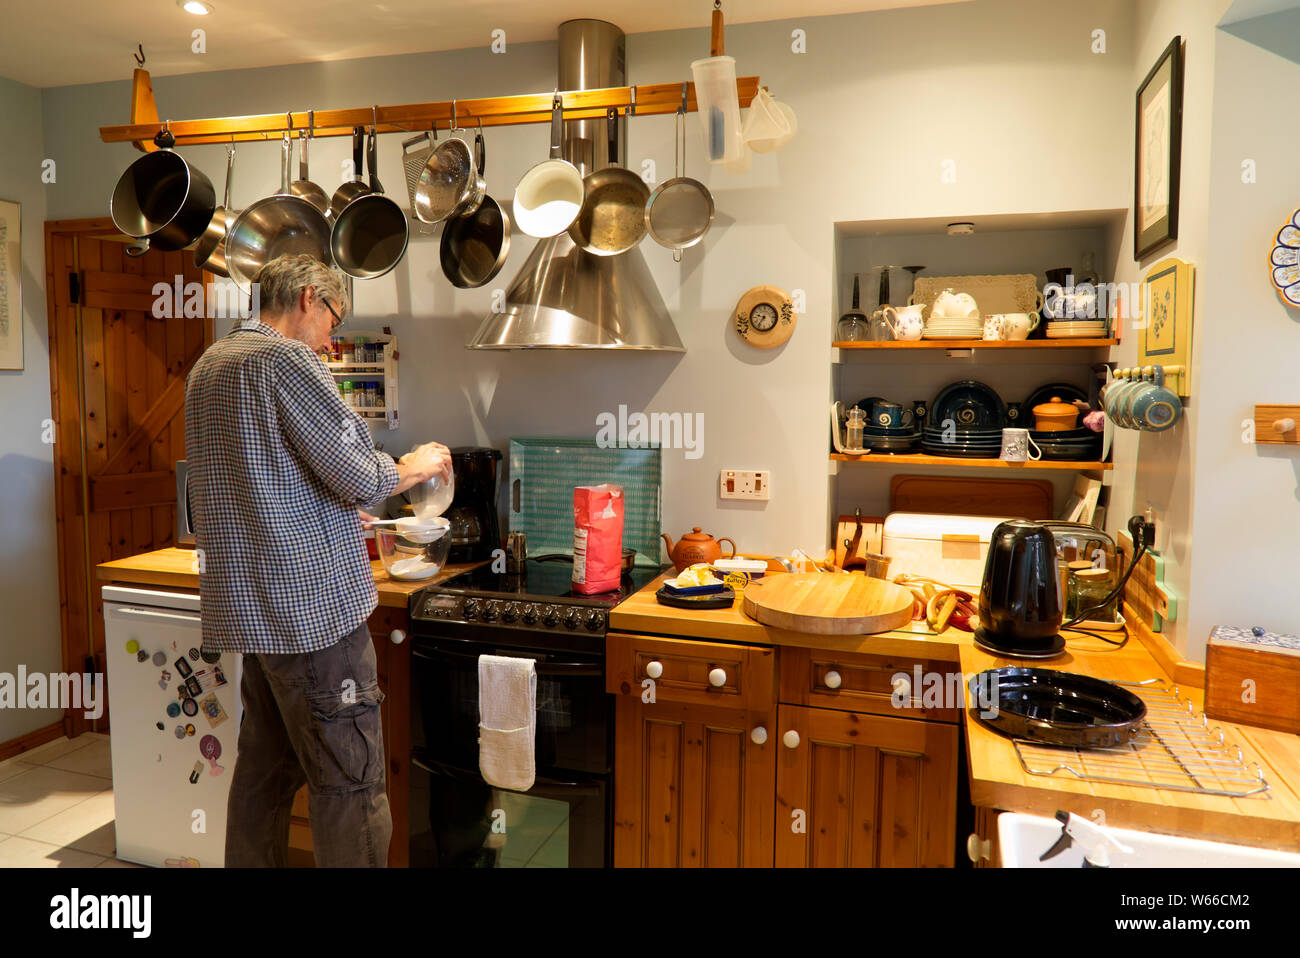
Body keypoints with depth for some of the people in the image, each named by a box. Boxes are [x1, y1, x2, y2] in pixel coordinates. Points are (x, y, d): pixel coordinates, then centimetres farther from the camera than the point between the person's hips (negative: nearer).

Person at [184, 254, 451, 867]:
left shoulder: (208, 366, 16)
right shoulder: (286, 360, -13)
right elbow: (360, 478, -17)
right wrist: (414, 468, 2)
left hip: (246, 604, 10)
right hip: (312, 602, -10)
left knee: (266, 766, 19)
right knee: (350, 782, -2)